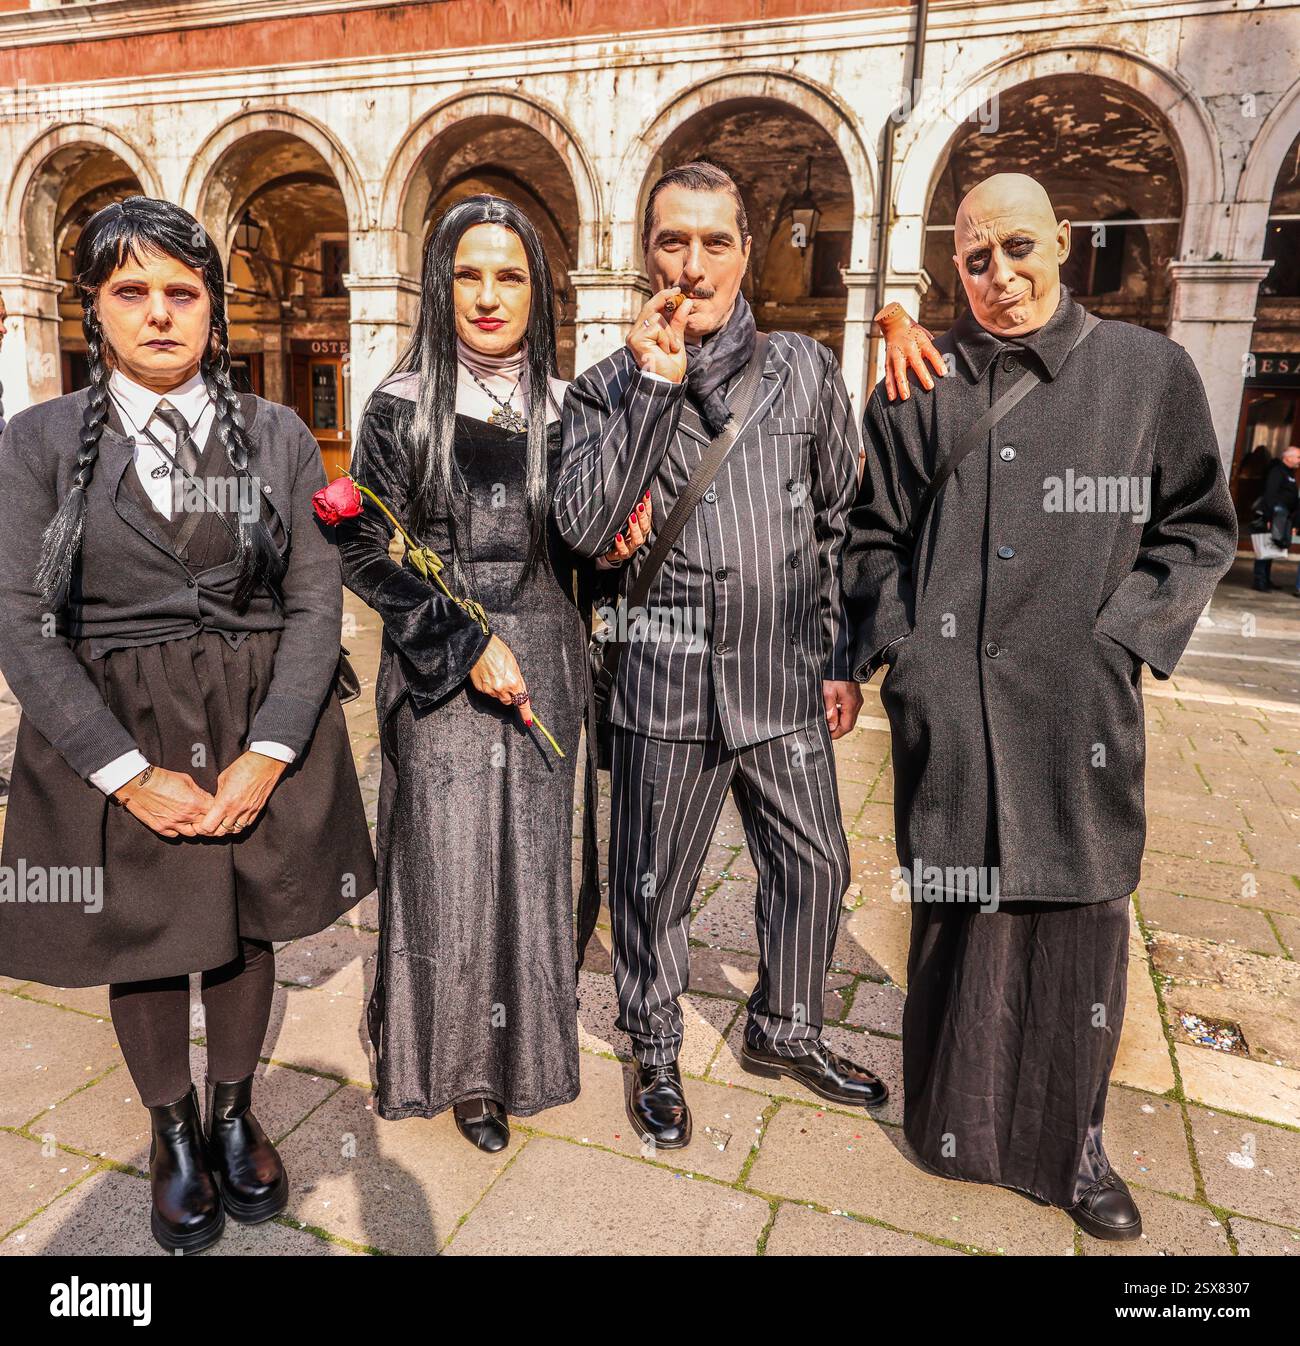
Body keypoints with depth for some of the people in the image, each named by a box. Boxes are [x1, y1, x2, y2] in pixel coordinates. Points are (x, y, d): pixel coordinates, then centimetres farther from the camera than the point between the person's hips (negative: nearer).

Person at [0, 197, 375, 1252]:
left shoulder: (278, 436, 1)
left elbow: (317, 599, -3)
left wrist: (269, 753, -13)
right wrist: (130, 773, -14)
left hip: (260, 732, 1)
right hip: (111, 739, 0)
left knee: (245, 931, 15)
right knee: (143, 943, 14)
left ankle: (234, 1114, 41)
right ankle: (173, 1134, 40)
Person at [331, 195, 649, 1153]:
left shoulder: (565, 409, 7)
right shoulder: (404, 407, -2)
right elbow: (365, 548, -5)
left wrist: (615, 548, -9)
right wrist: (466, 644, -14)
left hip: (546, 664, 3)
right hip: (438, 671, -2)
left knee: (533, 852, 9)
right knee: (447, 860, 2)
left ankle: (522, 1048, 30)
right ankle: (461, 1065, 24)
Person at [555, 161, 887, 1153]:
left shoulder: (806, 370, 5)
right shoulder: (610, 388, -1)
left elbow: (842, 523, 9)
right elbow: (585, 530, -16)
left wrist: (842, 659, 8)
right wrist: (653, 387, -18)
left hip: (786, 681, 3)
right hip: (669, 683, -2)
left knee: (814, 865, 15)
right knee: (654, 887, 10)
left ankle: (786, 1031, 41)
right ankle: (656, 1054, 36)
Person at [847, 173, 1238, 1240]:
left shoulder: (1149, 371, 4)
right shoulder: (918, 386, 6)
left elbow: (1200, 528, 8)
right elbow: (872, 538, 11)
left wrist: (1120, 639, -4)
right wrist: (899, 647, 0)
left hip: (1080, 711, 0)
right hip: (947, 706, 0)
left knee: (1080, 922, 8)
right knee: (956, 913, 10)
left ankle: (1070, 1141, 30)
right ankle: (958, 1120, 32)